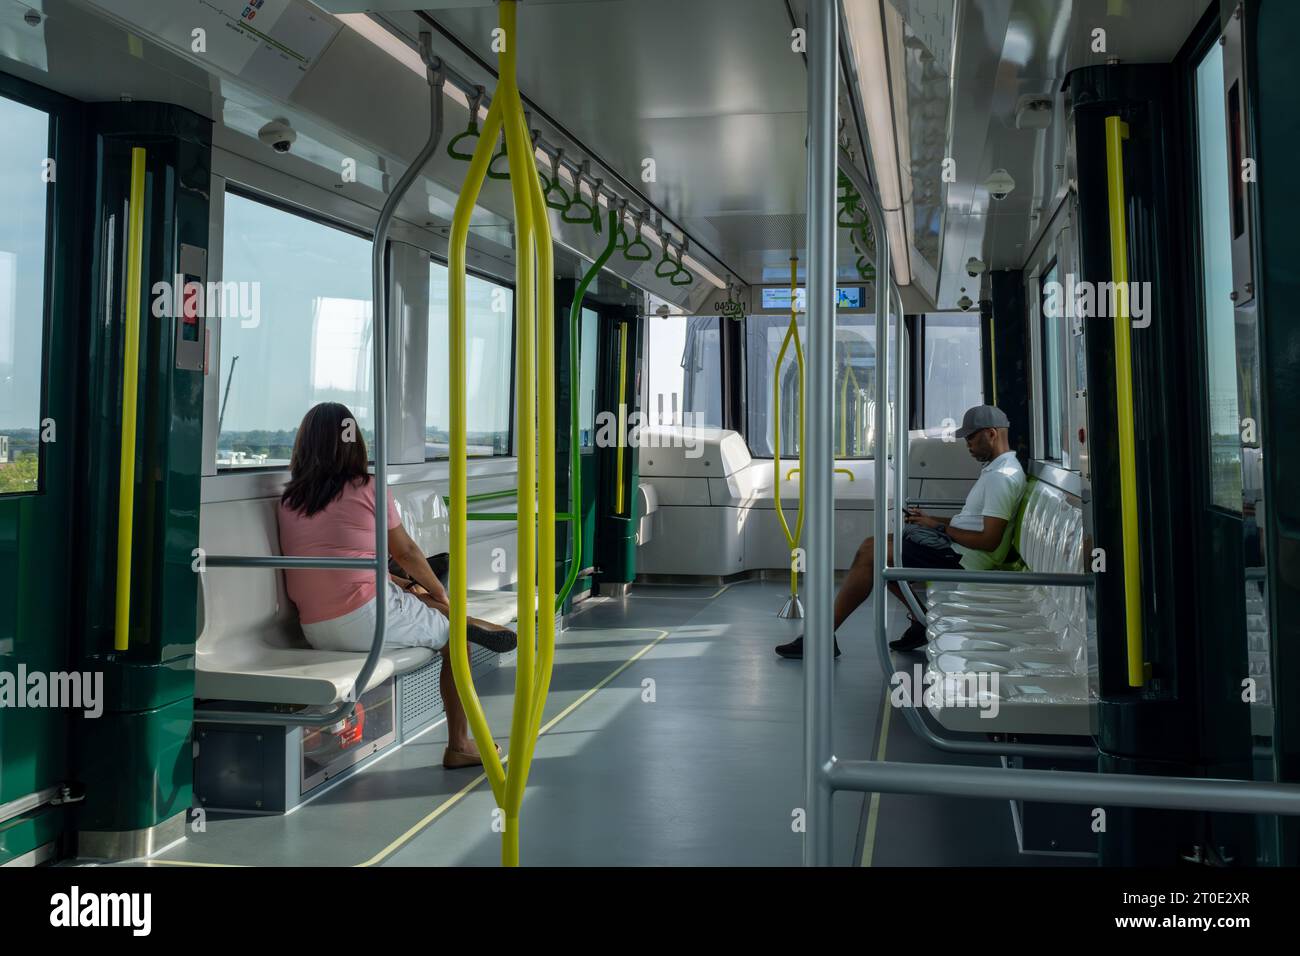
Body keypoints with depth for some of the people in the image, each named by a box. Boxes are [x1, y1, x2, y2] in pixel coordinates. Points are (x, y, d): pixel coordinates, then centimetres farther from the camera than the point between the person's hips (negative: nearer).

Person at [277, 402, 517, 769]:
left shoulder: (286, 502, 10)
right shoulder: (368, 488, -5)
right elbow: (405, 552, 6)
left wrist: (402, 585, 27)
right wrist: (439, 593, 23)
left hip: (315, 632, 6)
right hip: (366, 620, -6)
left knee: (403, 595, 28)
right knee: (455, 638, 15)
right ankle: (458, 746, 20)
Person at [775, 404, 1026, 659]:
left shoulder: (1002, 477, -18)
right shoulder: (997, 468, 16)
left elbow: (988, 540, -24)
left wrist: (942, 527, -12)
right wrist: (931, 519, 11)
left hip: (959, 557, -11)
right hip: (952, 543, 11)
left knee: (868, 556, -12)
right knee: (871, 547, 9)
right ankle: (923, 620, 7)